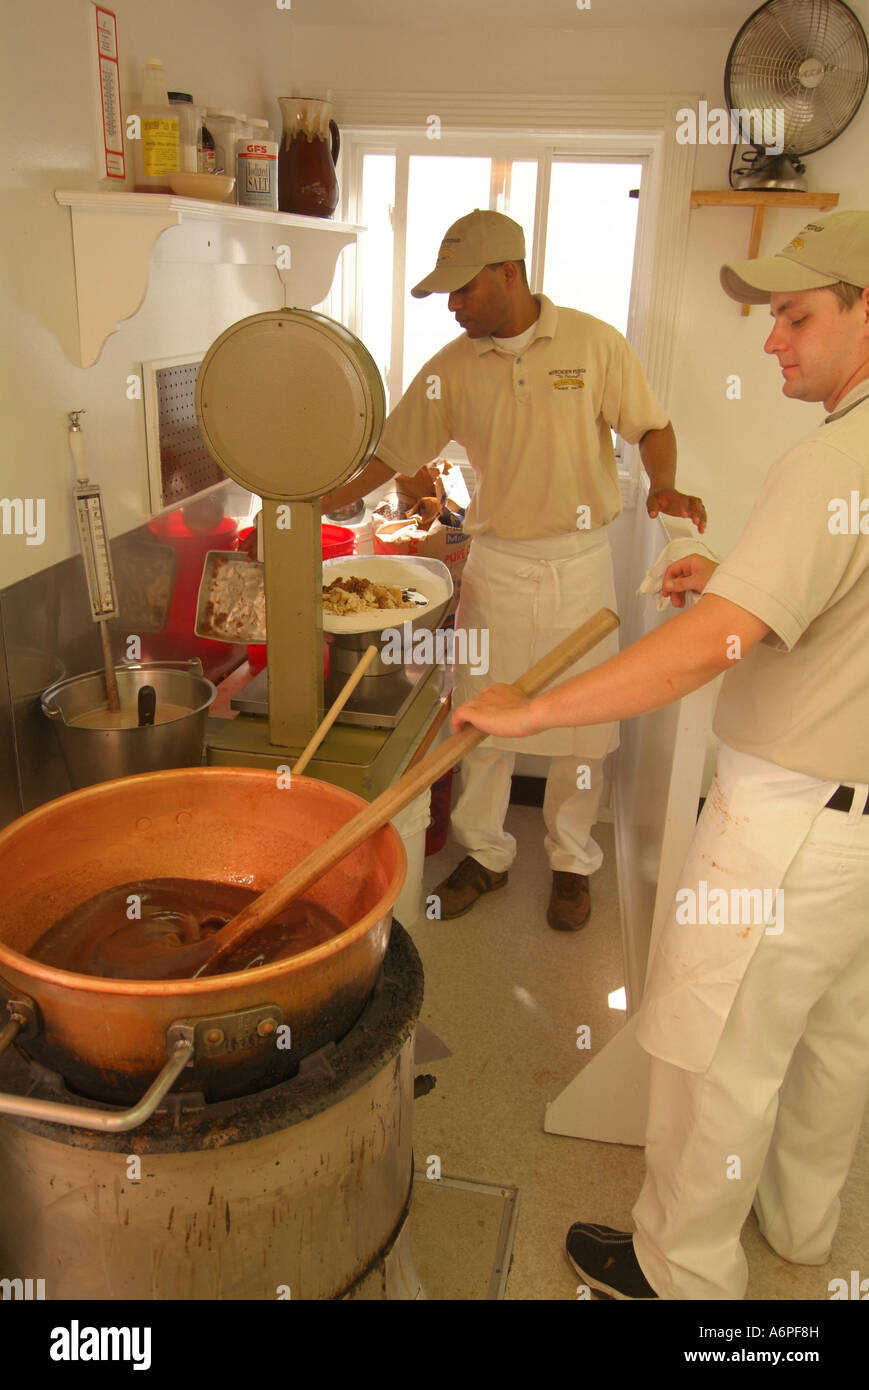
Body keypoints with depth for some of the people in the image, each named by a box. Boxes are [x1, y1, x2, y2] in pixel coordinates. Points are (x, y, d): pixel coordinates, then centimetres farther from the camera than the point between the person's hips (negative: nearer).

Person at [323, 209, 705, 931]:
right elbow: (390, 455, 4)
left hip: (579, 564, -1)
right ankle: (485, 854, 27)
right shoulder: (452, 369, 1)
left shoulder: (594, 343, -4)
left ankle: (572, 861, 27)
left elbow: (652, 426, 2)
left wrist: (664, 488, -18)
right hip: (495, 565, 2)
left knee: (581, 723, 7)